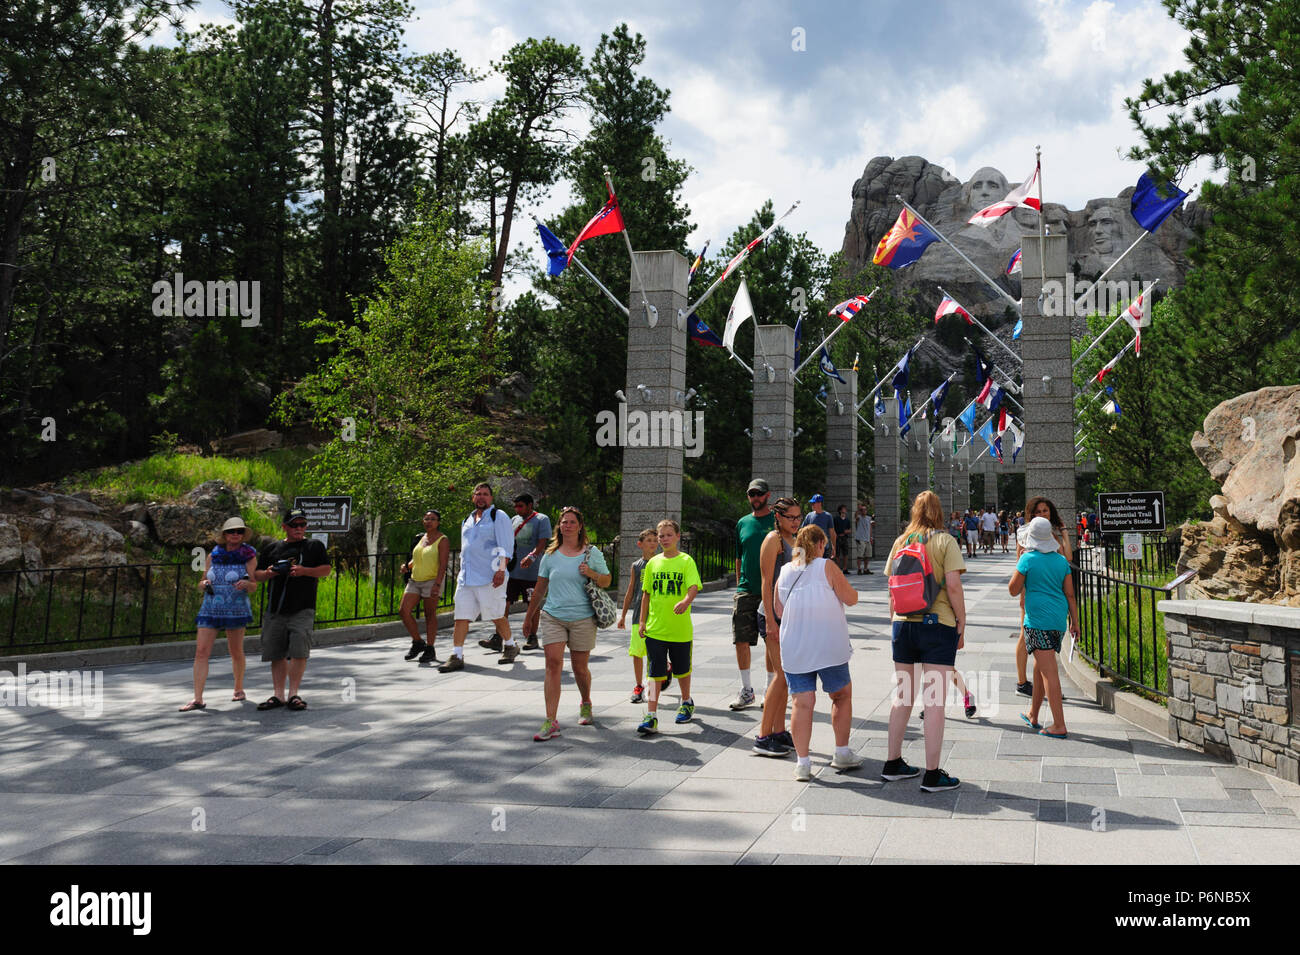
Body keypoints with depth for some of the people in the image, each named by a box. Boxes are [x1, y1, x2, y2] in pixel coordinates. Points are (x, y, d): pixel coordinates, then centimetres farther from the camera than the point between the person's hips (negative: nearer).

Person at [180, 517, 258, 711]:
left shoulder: (248, 556, 0)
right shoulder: (212, 556, 9)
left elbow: (254, 587, -5)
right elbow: (202, 582, 17)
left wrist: (246, 583, -28)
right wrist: (205, 584, -6)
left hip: (236, 610, -2)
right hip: (210, 609, 2)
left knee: (236, 652, 8)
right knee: (201, 651, -8)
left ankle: (239, 688, 30)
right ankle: (198, 699, -7)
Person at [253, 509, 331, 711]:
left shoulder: (315, 546, 10)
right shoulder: (271, 549, 15)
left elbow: (326, 570, 2)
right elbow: (256, 575, 17)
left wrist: (304, 571, -13)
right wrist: (268, 573, -5)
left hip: (302, 610, -3)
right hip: (275, 610, 3)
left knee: (299, 651, -11)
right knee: (276, 654, 5)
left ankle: (293, 694, -2)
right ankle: (278, 695, 14)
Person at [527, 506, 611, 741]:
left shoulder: (592, 553, 3)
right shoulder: (551, 554, 7)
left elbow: (606, 581, 8)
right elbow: (540, 588, 14)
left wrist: (591, 574, -13)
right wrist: (529, 616, 17)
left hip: (583, 618, -1)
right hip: (552, 616, 1)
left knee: (580, 668, 8)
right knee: (553, 663, -12)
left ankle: (585, 703, 39)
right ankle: (551, 722, -12)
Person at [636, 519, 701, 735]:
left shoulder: (686, 561, -4)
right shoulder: (653, 563, 6)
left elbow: (694, 586, -17)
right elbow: (646, 593, 12)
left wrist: (686, 601, -38)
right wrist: (643, 620, 7)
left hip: (680, 628, -2)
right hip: (655, 628, 2)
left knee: (682, 669, 15)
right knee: (655, 672, -3)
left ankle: (687, 702, 39)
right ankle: (651, 716, -6)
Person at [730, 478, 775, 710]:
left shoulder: (777, 521, 1)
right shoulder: (743, 523, 12)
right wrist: (740, 586, 12)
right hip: (745, 591, 3)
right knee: (741, 640, 1)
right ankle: (746, 690, 13)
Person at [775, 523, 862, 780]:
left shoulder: (784, 571, 5)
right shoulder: (826, 567, -7)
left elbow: (779, 610, 13)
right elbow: (851, 599, -5)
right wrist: (845, 586, 15)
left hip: (794, 650, 3)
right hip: (829, 647, -3)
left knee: (802, 703, 3)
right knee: (842, 696, 16)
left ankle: (802, 762, 0)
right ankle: (842, 753, 22)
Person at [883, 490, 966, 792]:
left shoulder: (900, 542, 7)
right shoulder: (945, 542, -5)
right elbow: (953, 586, -12)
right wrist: (961, 624, -3)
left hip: (903, 623, 5)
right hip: (938, 624, -5)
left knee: (902, 695, 15)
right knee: (934, 701, -1)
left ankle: (893, 764, 23)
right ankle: (932, 775, 3)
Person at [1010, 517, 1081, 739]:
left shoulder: (1028, 559, -8)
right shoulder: (1061, 560, 9)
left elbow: (1013, 590, -1)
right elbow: (1070, 594, 8)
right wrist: (1075, 621, 12)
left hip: (1038, 619, -7)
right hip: (1059, 620, 7)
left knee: (1049, 672, -8)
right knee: (1040, 665, 21)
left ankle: (1059, 726, -11)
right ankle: (1033, 715, 32)